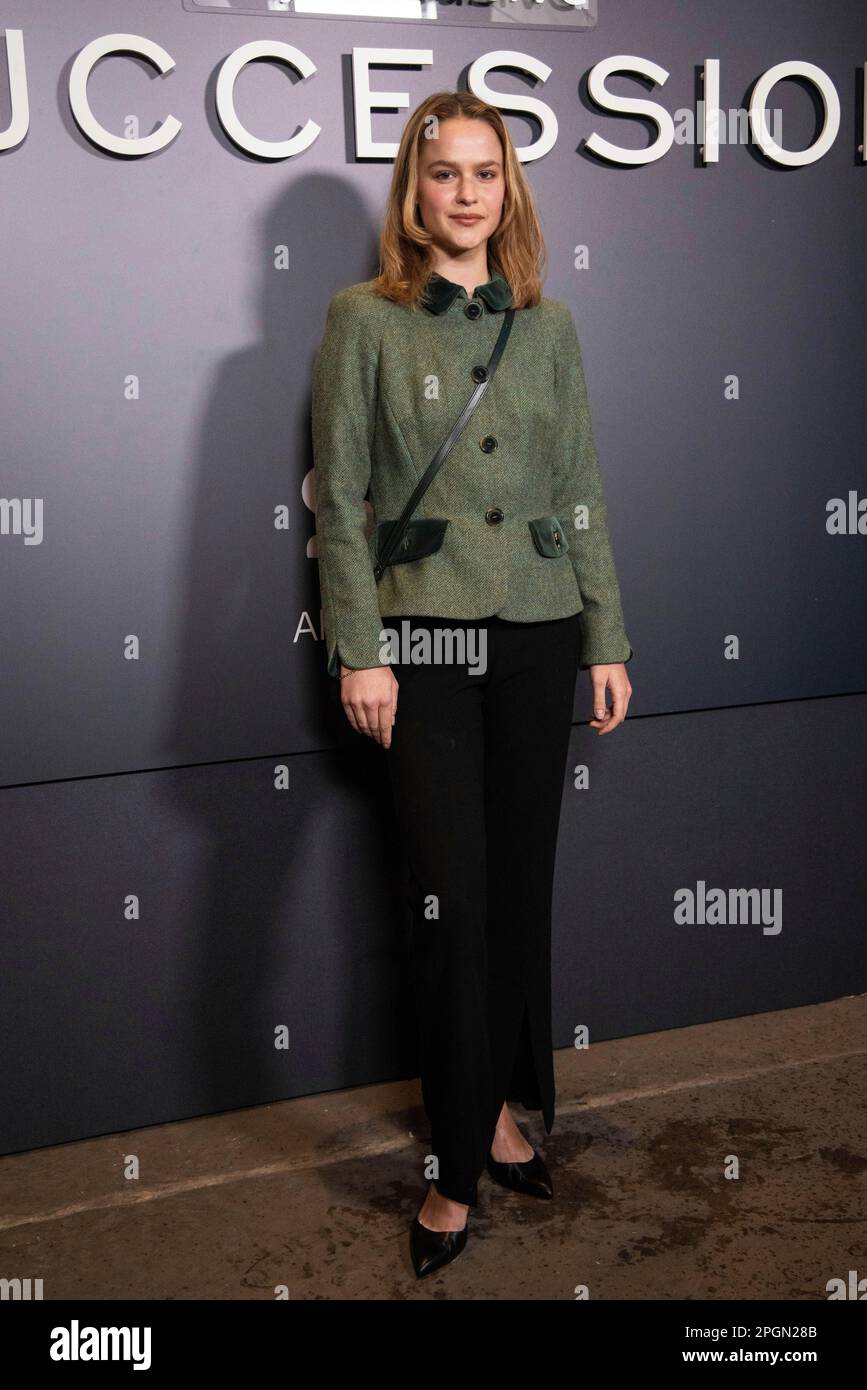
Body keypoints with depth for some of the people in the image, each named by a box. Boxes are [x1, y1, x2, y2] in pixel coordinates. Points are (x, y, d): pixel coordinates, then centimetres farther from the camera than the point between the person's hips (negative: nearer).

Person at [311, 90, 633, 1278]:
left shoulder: (549, 328, 9)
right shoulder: (365, 320, 0)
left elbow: (582, 494, 10)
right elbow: (341, 498, -4)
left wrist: (607, 640, 7)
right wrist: (360, 649, -10)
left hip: (538, 636, 4)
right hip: (423, 641, -3)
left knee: (523, 887, 10)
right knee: (453, 901, -4)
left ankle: (502, 1108, 28)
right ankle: (459, 1165, 9)